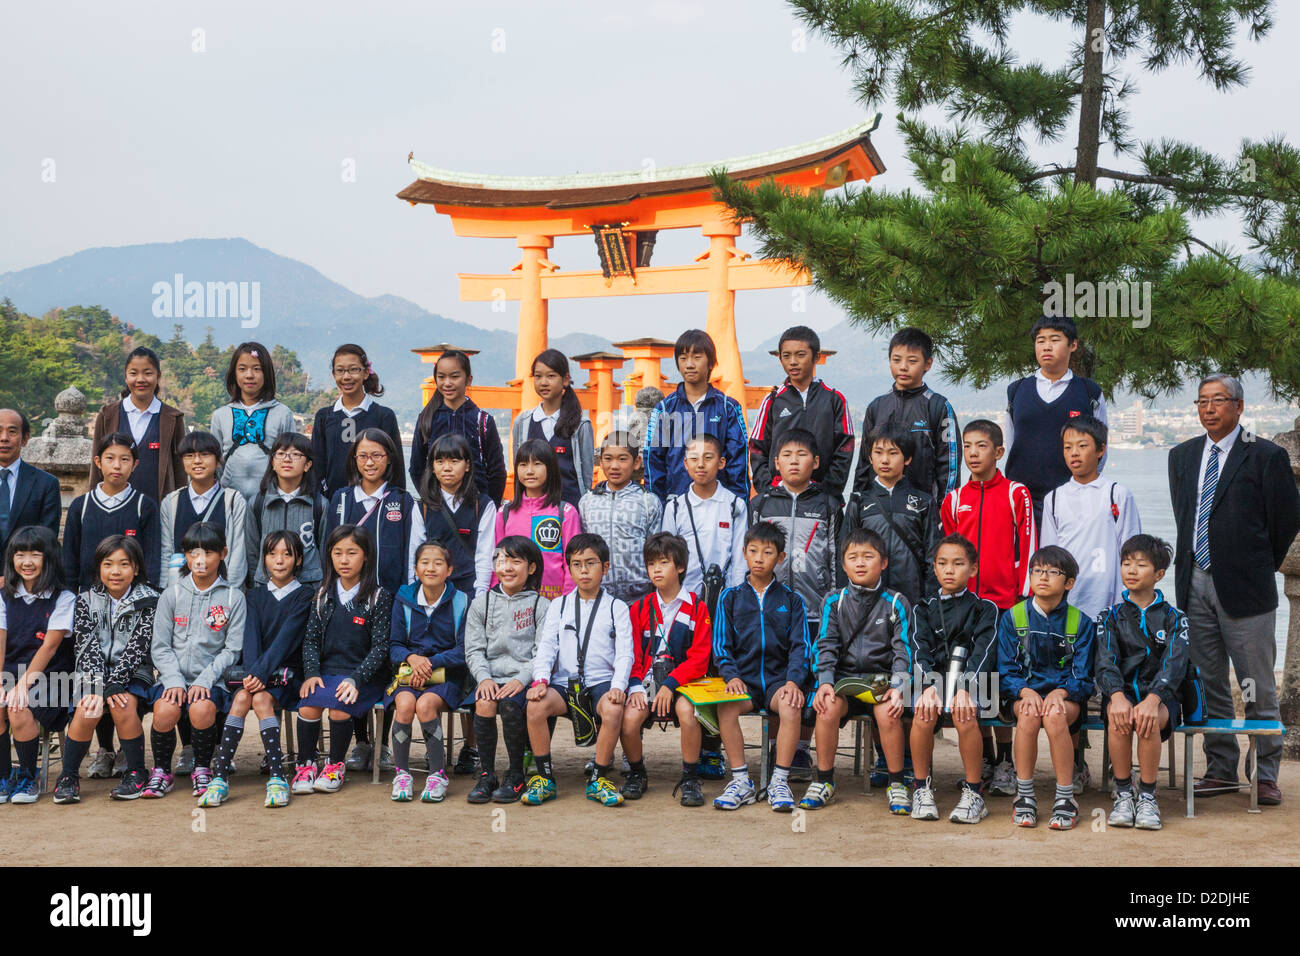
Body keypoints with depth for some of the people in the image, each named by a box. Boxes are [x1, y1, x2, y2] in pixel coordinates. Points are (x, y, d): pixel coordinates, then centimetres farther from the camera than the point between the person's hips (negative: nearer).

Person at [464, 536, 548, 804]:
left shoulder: (540, 605, 6)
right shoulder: (482, 603, 14)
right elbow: (474, 649, 8)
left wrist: (522, 679, -16)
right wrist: (484, 677, -10)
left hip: (523, 678, -2)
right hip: (491, 676, 2)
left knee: (509, 704, -32)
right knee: (484, 703, -29)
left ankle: (516, 775, -14)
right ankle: (486, 775, -15)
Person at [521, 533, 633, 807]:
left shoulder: (616, 608, 11)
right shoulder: (559, 605, 17)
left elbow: (624, 653, 2)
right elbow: (546, 646, 8)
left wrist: (618, 686, -17)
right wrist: (540, 679, -11)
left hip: (601, 681, -2)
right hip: (564, 681, 2)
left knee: (613, 709, -35)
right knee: (536, 704, -29)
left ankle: (598, 779, -18)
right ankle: (544, 777, -14)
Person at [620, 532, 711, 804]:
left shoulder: (697, 608, 4)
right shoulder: (640, 608, 12)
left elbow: (699, 658, -4)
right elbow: (632, 655, 9)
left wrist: (670, 684, -16)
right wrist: (635, 687, -9)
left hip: (681, 681, -2)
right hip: (647, 680, 2)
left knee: (686, 710, -35)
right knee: (630, 718, -28)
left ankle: (690, 779, -16)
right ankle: (637, 774, 1)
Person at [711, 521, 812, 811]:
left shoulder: (792, 599, 13)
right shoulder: (731, 597, 13)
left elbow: (800, 646, 6)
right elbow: (722, 646, 8)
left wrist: (793, 680, -12)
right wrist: (731, 676, -11)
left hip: (779, 677, -1)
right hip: (744, 678, 1)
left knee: (790, 706, -34)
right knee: (726, 707, -31)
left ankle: (780, 782, -25)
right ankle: (741, 781, -21)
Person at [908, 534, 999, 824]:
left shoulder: (984, 608, 8)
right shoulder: (925, 608, 13)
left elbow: (983, 651, -8)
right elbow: (920, 650, -3)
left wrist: (965, 689, -26)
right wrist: (928, 687, -23)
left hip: (972, 682, -1)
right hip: (931, 679, 1)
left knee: (965, 715, -33)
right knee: (923, 713, -31)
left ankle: (974, 792, -17)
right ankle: (922, 789, -15)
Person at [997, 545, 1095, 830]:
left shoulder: (1080, 622, 5)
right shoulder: (1013, 618, 6)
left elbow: (1082, 676, 0)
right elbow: (1006, 671, 3)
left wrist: (1059, 693, -20)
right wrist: (1025, 691, -18)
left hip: (1066, 695, -1)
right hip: (1025, 691, 1)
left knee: (1055, 717, -35)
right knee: (1028, 715, -35)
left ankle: (1066, 798, -23)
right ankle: (1024, 796, -23)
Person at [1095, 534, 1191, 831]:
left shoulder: (1174, 618, 7)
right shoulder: (1112, 617, 11)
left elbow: (1175, 662, -9)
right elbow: (1105, 661, -5)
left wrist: (1153, 699, -29)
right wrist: (1117, 696, -27)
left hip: (1161, 696, -1)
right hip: (1120, 692, 1)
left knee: (1147, 719, -35)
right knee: (1118, 716, -34)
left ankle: (1147, 796, -19)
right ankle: (1123, 795, -19)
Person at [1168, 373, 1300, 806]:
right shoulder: (1183, 456, 13)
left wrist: (1261, 565, 7)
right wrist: (1192, 563, 15)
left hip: (1244, 588, -5)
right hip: (1195, 584, 5)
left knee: (1259, 688, 0)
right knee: (1208, 684, 10)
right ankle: (1221, 769, 19)